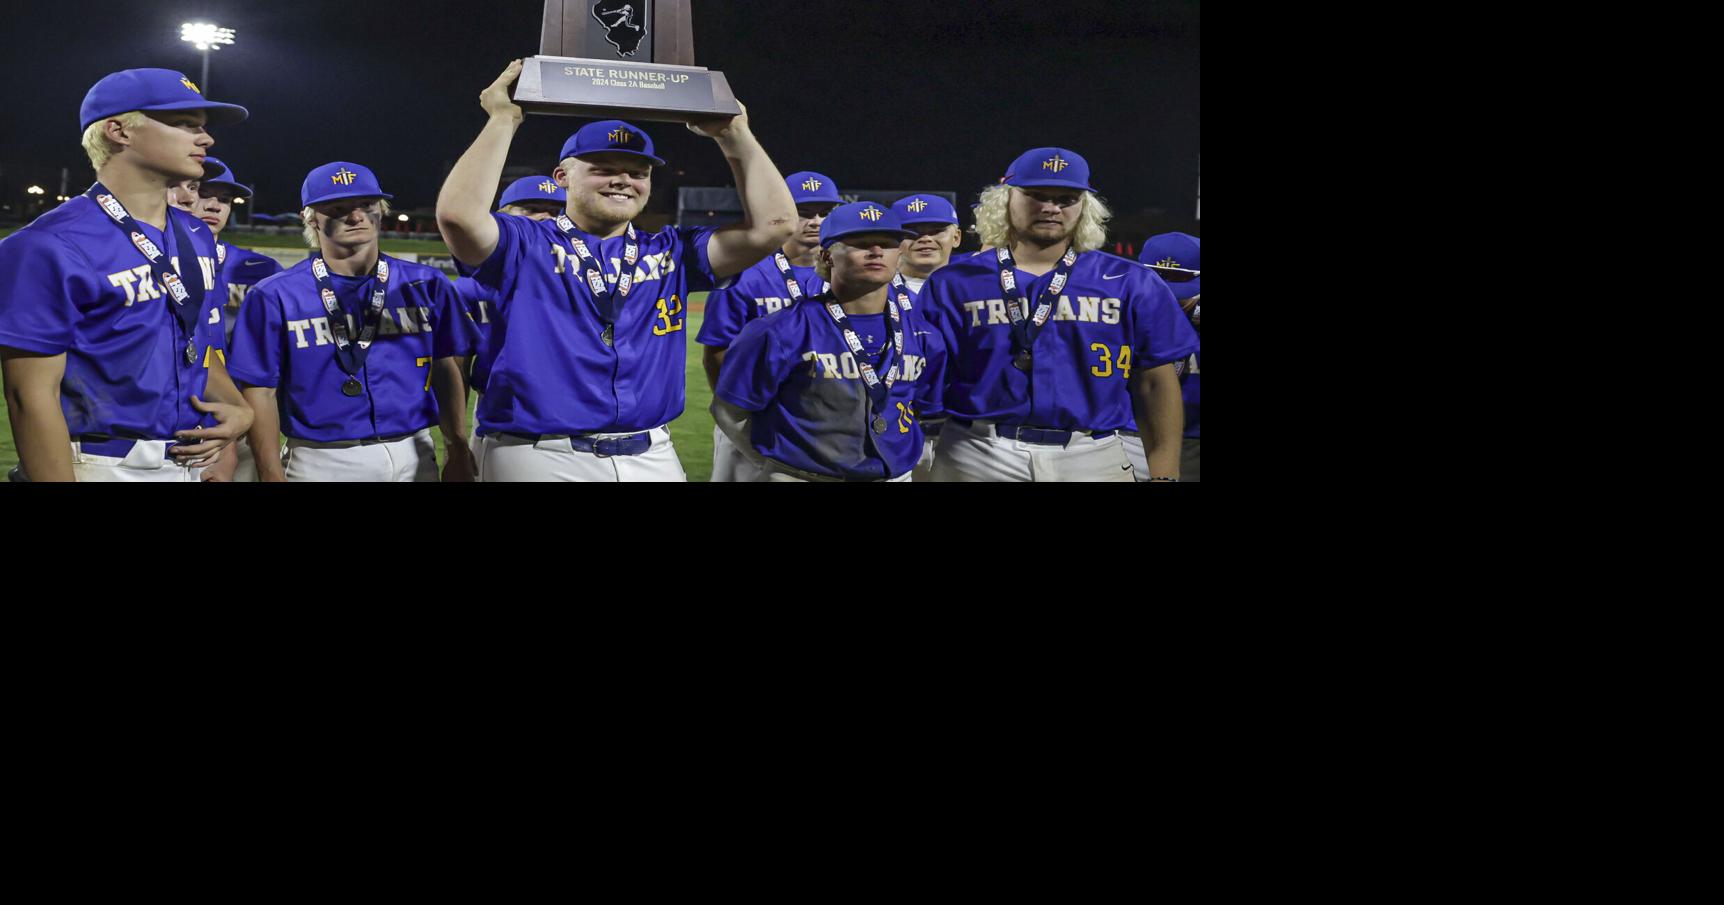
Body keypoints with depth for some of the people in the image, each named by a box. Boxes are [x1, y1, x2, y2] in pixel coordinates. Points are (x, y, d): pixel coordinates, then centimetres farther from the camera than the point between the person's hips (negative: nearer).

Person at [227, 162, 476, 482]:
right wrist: (273, 476, -8)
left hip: (414, 458, 3)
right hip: (322, 464, -3)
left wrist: (458, 454, 4)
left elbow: (448, 371, 9)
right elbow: (260, 391, -3)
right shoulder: (275, 298, -4)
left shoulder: (426, 286, 4)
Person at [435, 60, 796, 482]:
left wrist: (734, 135, 6)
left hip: (652, 459, 4)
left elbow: (773, 222, 4)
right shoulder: (524, 247, 2)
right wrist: (503, 121, -10)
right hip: (539, 458, -4)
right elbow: (459, 213, -18)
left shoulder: (671, 254, 12)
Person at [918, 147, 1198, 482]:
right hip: (977, 456, 0)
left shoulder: (1131, 284, 5)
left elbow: (1154, 383, 6)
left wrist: (1165, 474, 0)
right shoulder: (954, 283, 4)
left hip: (1091, 461, 1)